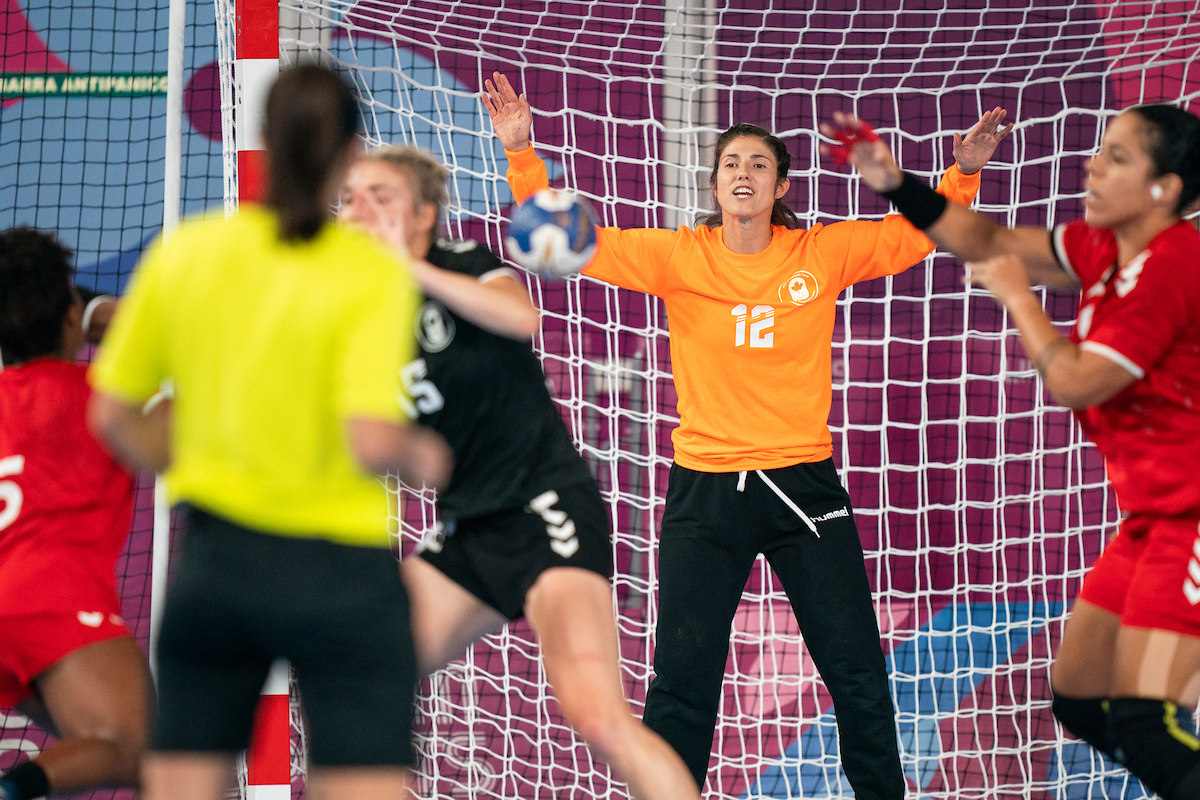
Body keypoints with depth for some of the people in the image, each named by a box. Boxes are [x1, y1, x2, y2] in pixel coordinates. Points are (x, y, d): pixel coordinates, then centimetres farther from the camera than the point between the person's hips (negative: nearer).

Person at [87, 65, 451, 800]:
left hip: (217, 553, 4)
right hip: (341, 572, -4)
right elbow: (370, 441, -20)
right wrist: (420, 456, 1)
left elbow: (113, 416, 6)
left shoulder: (184, 252, 0)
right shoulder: (375, 275, -11)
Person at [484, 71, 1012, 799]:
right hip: (705, 492, -1)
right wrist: (522, 154, -16)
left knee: (857, 670, 5)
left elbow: (920, 232, 9)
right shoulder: (679, 258, -2)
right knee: (684, 680, 1)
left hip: (804, 487, 1)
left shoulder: (823, 255, 0)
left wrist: (964, 173, -7)